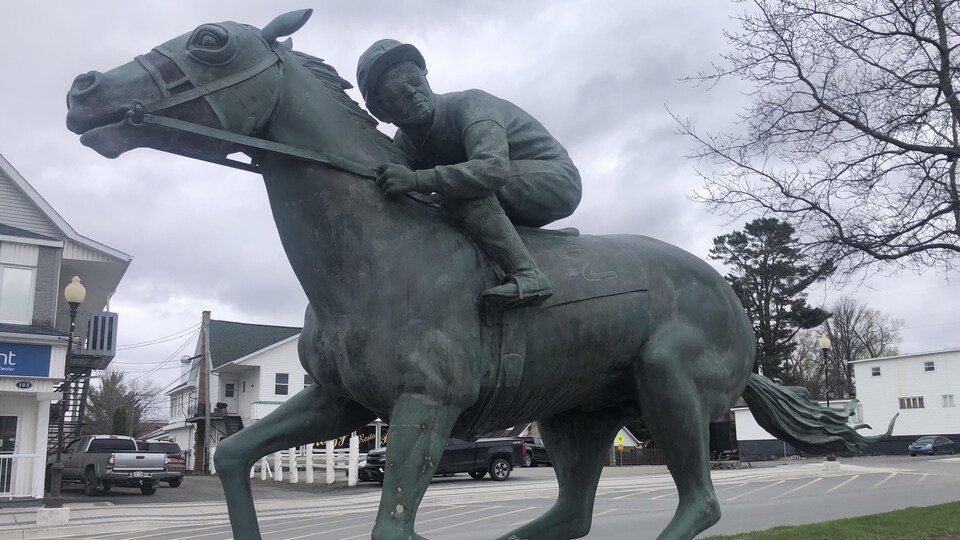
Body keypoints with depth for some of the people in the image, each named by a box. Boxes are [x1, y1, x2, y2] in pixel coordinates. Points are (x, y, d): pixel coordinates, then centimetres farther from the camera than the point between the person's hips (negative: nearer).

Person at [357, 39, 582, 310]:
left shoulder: (470, 104, -25)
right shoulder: (405, 144, -1)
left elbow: (494, 168, -42)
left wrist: (417, 179, -48)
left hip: (556, 181, -8)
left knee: (459, 186, -29)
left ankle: (527, 275, -31)